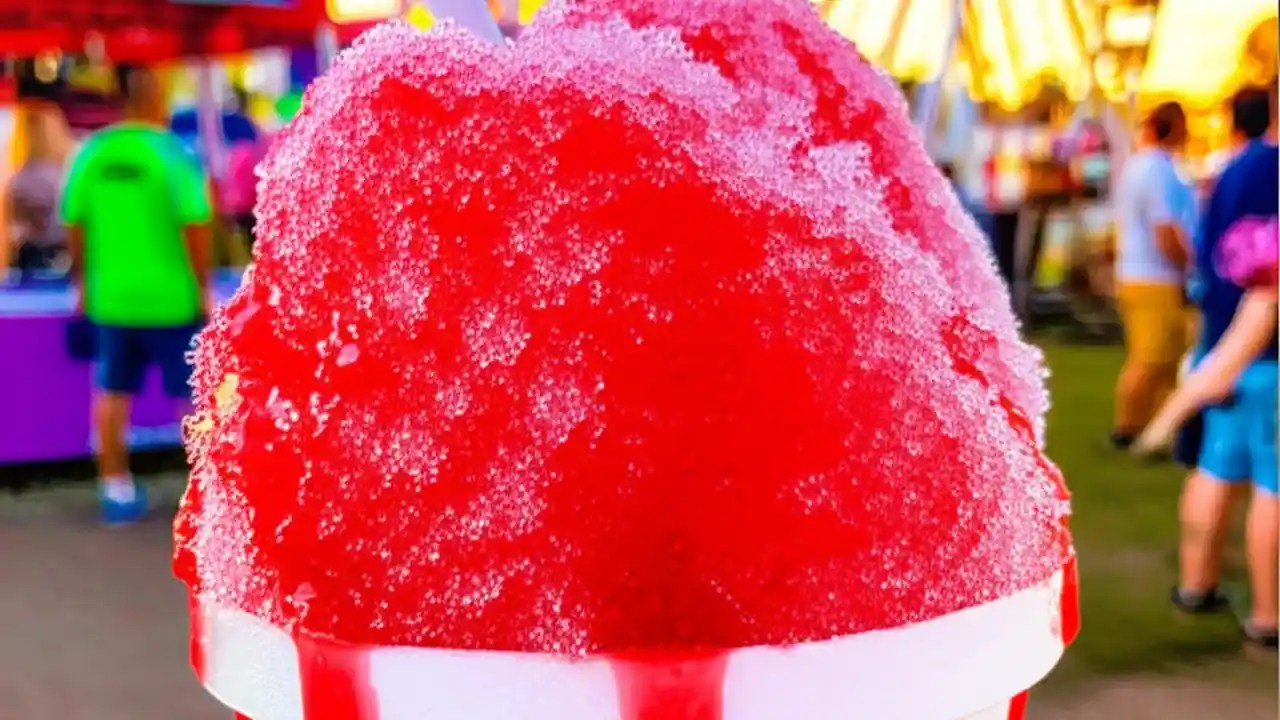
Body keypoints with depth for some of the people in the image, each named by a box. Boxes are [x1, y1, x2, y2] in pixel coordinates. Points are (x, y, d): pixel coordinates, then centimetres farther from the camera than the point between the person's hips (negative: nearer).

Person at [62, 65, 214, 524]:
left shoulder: (92, 151, 1)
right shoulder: (170, 150, -12)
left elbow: (74, 223, 4)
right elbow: (195, 223, -16)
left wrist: (84, 282, 15)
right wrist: (202, 286, -7)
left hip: (111, 296, 4)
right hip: (169, 296, -4)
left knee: (113, 394, 14)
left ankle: (116, 491, 20)